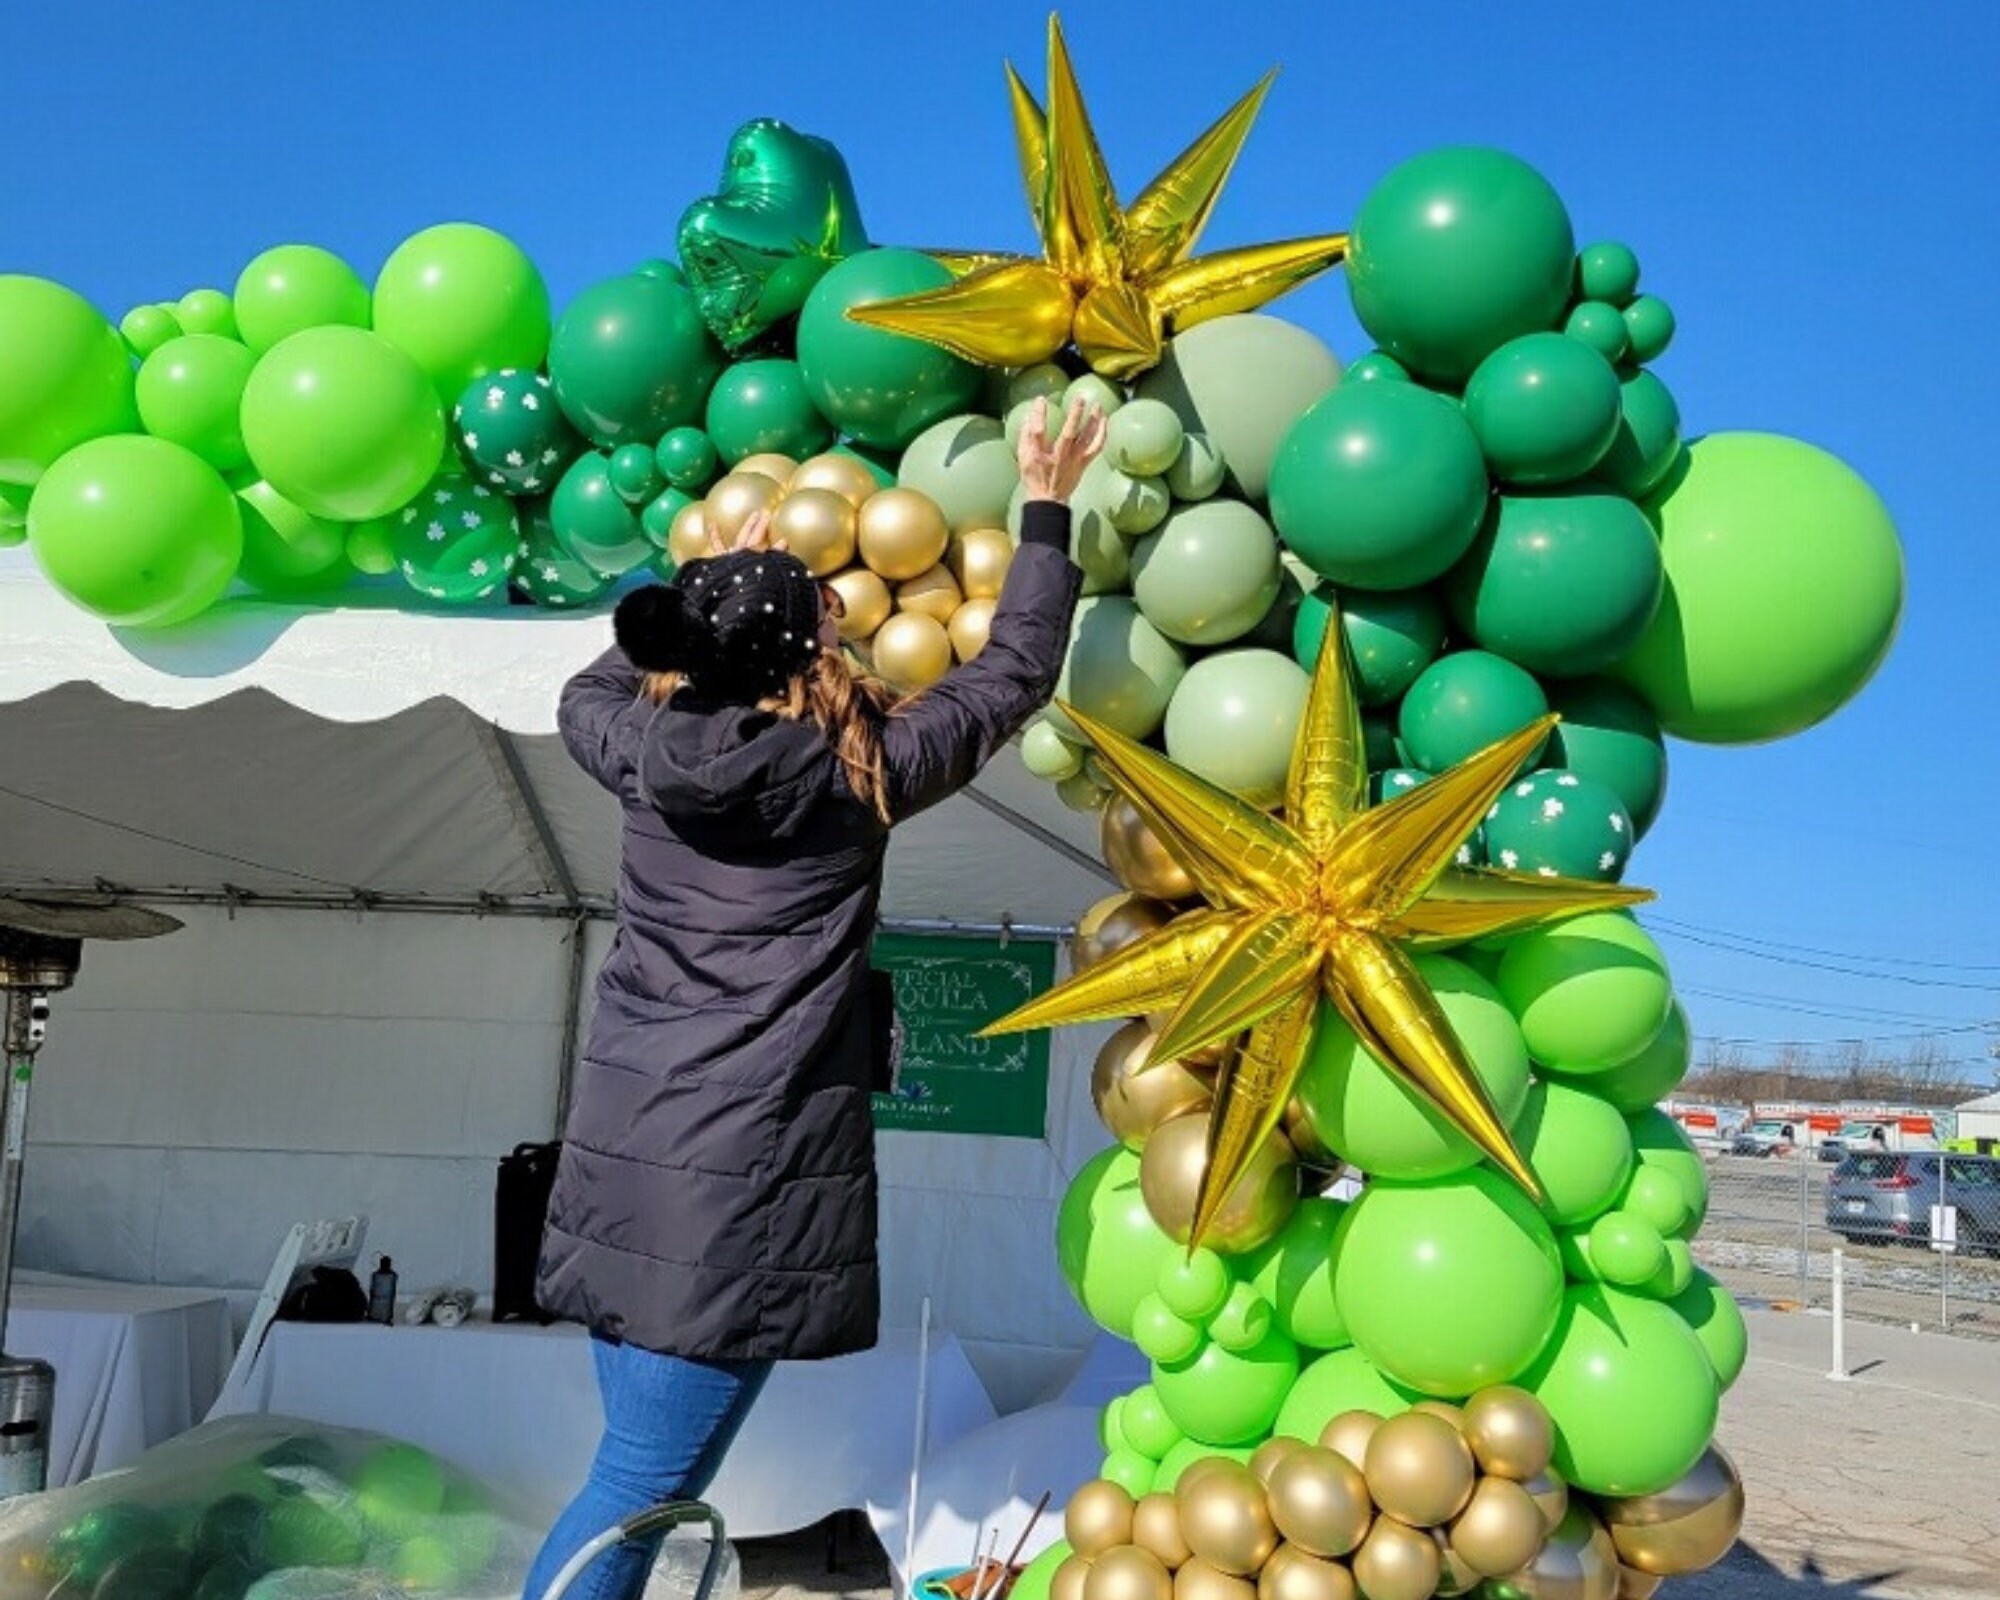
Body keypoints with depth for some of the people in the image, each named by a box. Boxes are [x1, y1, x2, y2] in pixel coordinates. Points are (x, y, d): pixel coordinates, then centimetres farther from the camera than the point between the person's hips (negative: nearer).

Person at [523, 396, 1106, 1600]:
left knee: (638, 1469, 18)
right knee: (644, 1485, 2)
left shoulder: (645, 751, 3)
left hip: (626, 1142, 6)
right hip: (750, 1160, -6)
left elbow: (590, 689, 28)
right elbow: (1014, 675, 6)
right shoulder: (857, 770, -7)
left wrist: (713, 591, 31)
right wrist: (1048, 510, 17)